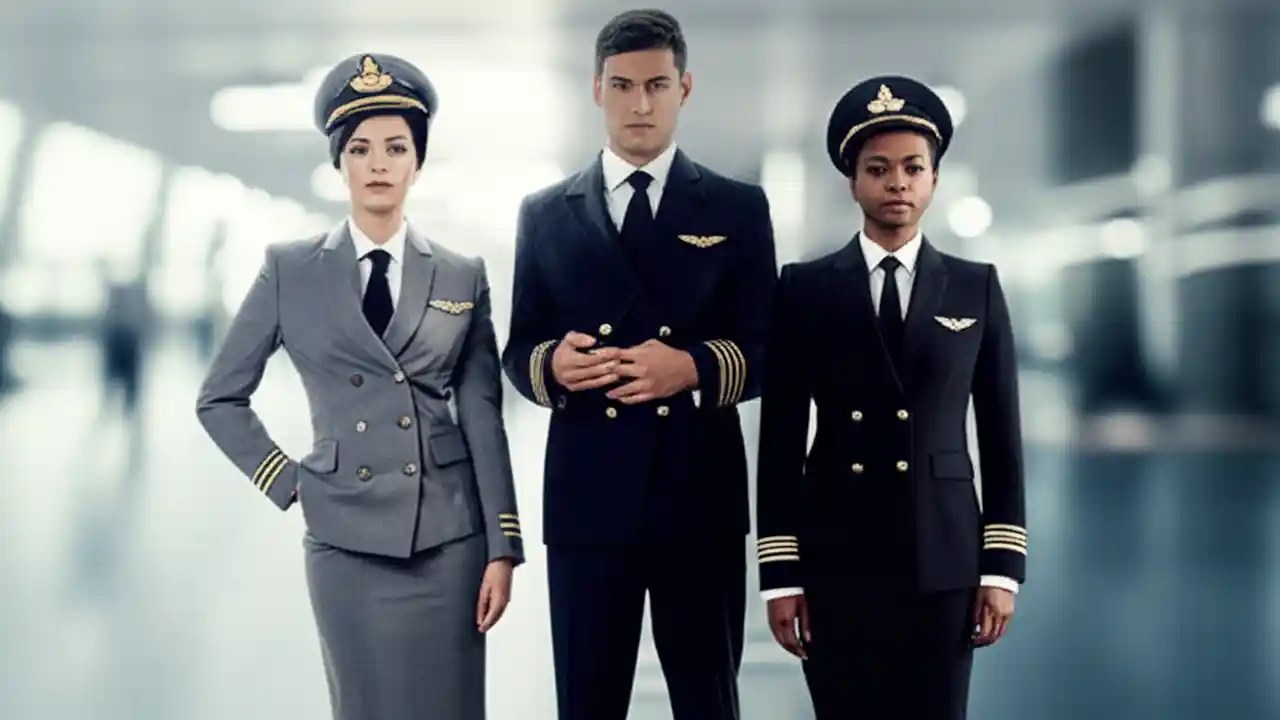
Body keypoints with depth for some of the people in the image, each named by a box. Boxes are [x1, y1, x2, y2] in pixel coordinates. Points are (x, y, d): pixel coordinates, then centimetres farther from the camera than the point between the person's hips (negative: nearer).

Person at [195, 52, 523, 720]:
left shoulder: (463, 277, 6)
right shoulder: (290, 270, 3)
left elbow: (484, 419, 3)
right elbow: (220, 397, 9)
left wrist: (503, 547, -1)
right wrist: (288, 483, 1)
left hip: (449, 537, 1)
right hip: (346, 541, -1)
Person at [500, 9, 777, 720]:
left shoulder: (737, 208, 6)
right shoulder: (545, 213, 10)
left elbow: (767, 353, 2)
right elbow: (517, 351, 10)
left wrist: (695, 367, -18)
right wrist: (552, 364, -14)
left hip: (701, 495, -1)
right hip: (586, 496, 1)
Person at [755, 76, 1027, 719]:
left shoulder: (976, 289, 7)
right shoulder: (805, 289, 4)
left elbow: (1001, 437, 6)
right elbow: (781, 440, 2)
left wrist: (1002, 567, 0)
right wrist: (780, 574, -3)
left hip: (943, 562, 1)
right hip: (835, 560, 0)